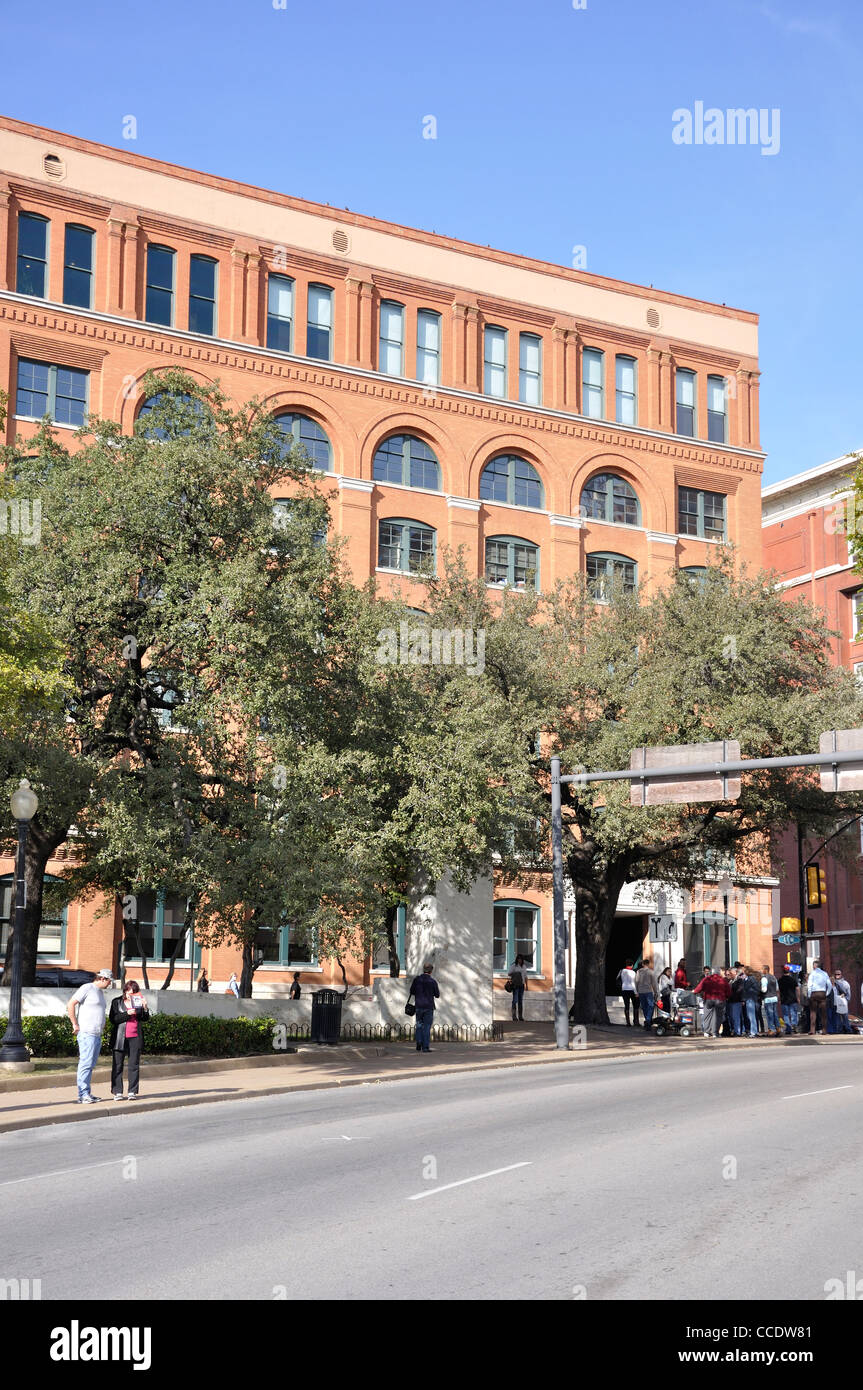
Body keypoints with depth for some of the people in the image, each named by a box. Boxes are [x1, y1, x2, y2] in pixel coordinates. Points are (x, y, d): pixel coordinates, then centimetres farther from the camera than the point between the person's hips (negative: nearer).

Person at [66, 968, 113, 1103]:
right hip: (87, 1033, -9)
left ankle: (86, 1094, 12)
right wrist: (75, 1024, -12)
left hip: (97, 1035, 9)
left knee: (90, 1065, 9)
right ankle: (83, 1095, -12)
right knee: (86, 1063, -11)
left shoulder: (100, 992, 21)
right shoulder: (87, 988, -6)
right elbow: (70, 1004, -11)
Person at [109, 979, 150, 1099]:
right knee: (118, 1065, 0)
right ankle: (117, 1092, 5)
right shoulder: (117, 1002, 5)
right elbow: (112, 1019, -6)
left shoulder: (138, 1002, 10)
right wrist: (127, 1014, -16)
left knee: (134, 1065, 0)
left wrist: (145, 1008, -11)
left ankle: (132, 1091, 4)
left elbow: (146, 1019, 6)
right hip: (120, 1037, -1)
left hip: (135, 1037, 2)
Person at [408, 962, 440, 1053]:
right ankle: (425, 1047, -1)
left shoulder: (417, 979, -3)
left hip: (419, 1006, 2)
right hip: (429, 1007, -2)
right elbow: (437, 995, 1)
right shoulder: (433, 981, -8)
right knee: (427, 1026, 2)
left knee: (419, 1025, 17)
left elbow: (411, 992, 5)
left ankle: (419, 1042, 3)